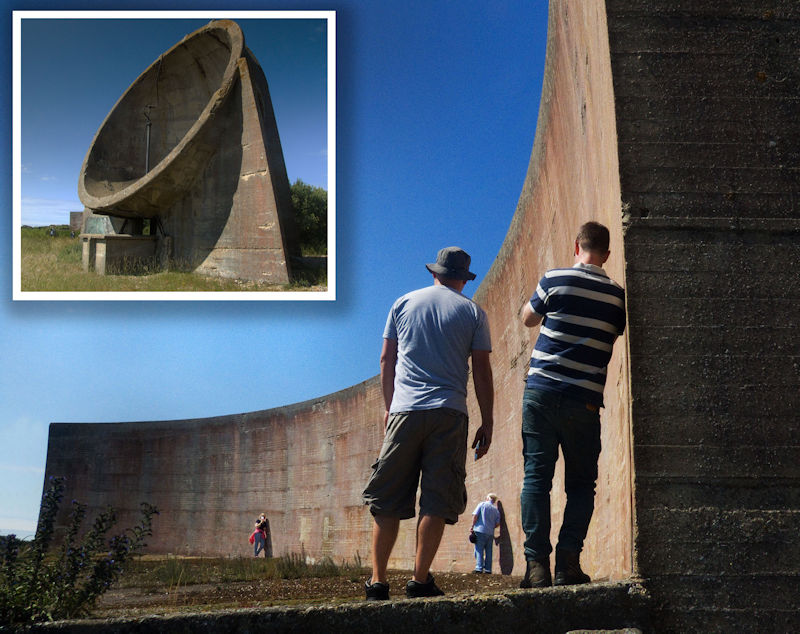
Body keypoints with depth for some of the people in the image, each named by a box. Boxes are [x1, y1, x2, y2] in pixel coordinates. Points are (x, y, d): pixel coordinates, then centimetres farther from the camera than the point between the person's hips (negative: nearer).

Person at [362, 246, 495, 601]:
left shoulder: (403, 303, 14)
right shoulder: (472, 312, 8)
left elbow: (387, 360, 14)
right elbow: (482, 371, 4)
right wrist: (487, 423, 7)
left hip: (404, 411, 2)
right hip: (450, 412, -1)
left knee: (387, 499, 5)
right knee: (437, 501, -1)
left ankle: (378, 581, 2)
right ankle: (420, 580, -7)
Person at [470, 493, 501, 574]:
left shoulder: (482, 504, 2)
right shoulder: (496, 510, 11)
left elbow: (475, 515, -7)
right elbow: (497, 523, 6)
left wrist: (472, 526, 1)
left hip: (480, 530, -4)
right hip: (490, 533, 4)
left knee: (479, 550, -5)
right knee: (488, 551, 8)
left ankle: (479, 568, -15)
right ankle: (488, 569, 6)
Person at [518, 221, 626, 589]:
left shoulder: (555, 280, -1)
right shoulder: (618, 296, 4)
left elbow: (528, 319, 15)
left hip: (541, 392, -1)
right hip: (584, 400, 1)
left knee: (536, 476, 1)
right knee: (581, 483, 9)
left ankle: (536, 562, -6)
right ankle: (568, 561, -3)